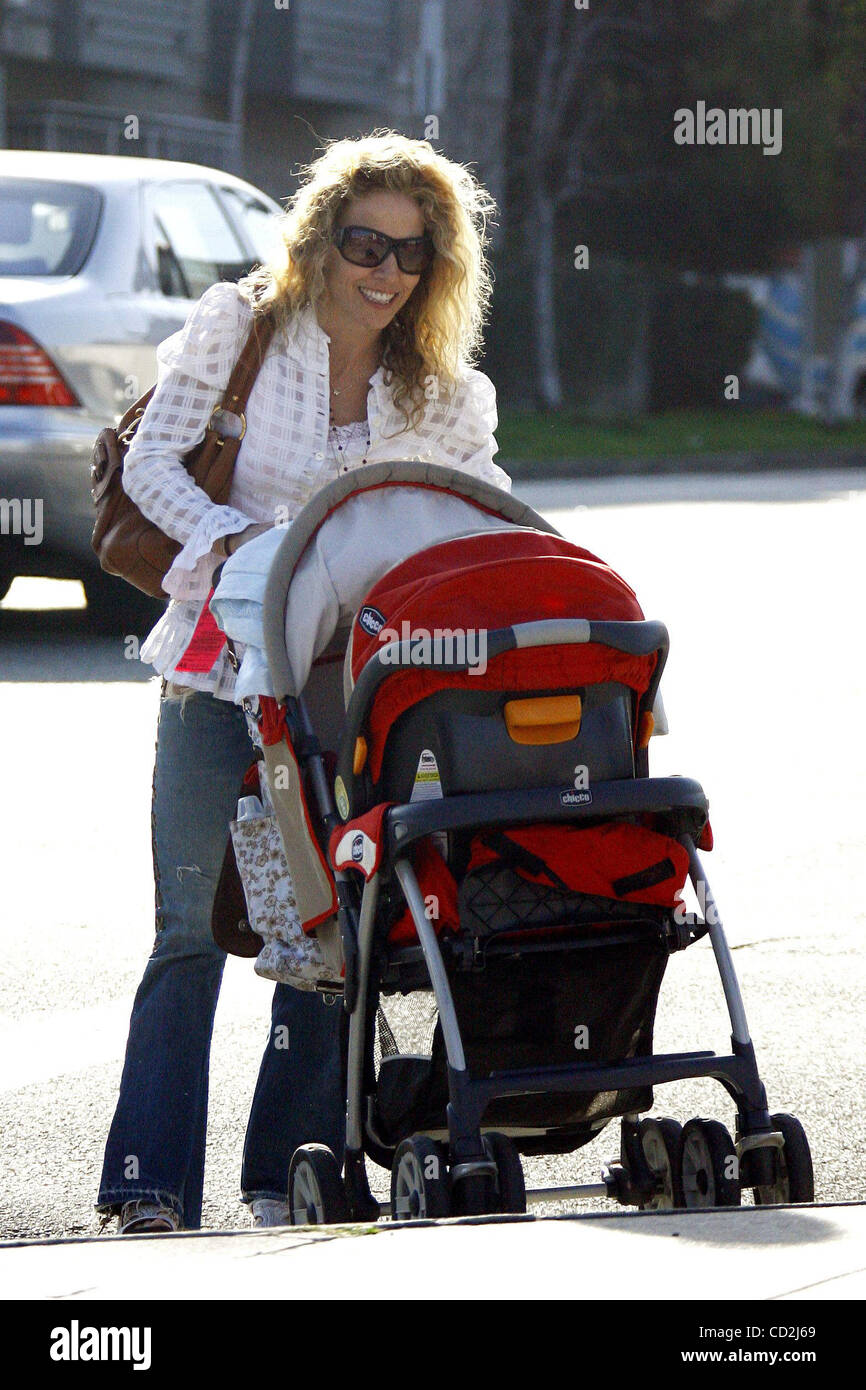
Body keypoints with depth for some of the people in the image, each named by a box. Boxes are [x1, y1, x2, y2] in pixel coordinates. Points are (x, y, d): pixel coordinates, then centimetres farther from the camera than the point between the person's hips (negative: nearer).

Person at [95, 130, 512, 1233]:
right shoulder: (240, 326, 0)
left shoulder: (446, 392, 8)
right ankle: (152, 1185, -8)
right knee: (191, 926, -8)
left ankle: (289, 1176, 9)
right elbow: (153, 459, -1)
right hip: (223, 659, -2)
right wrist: (229, 540, -16)